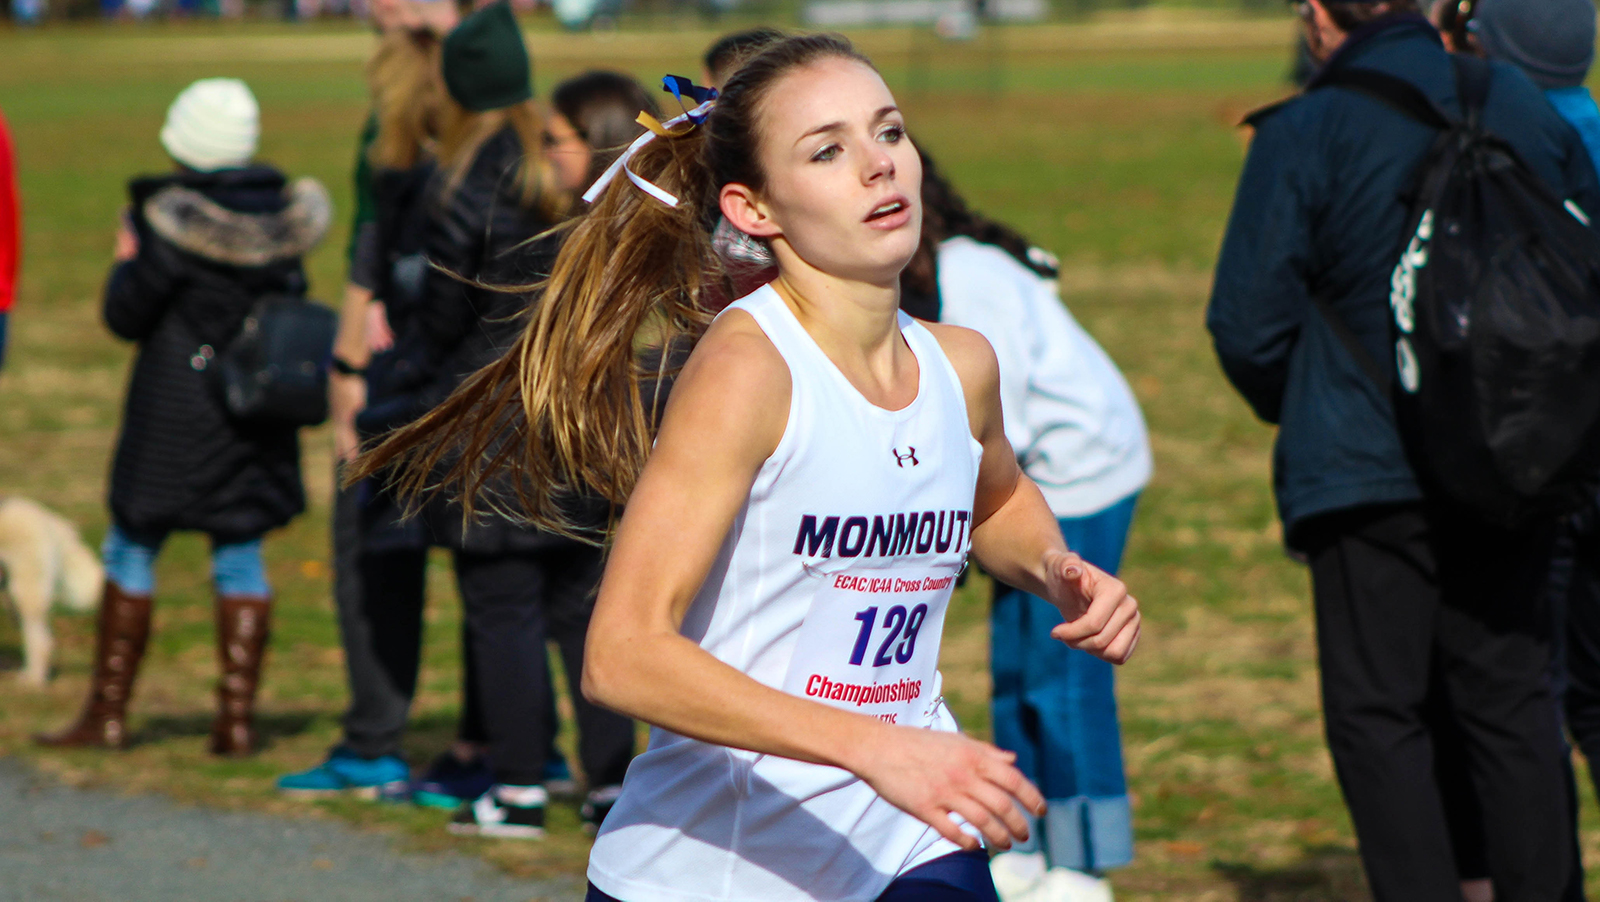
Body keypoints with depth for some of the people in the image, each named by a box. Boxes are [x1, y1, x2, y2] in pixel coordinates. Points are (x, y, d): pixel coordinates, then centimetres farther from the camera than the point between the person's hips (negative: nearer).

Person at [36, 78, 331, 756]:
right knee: (240, 557, 8)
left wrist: (125, 261, 6)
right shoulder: (282, 217, -1)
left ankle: (108, 713, 10)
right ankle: (236, 718, 4)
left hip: (173, 416, -5)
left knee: (131, 552, 7)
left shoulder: (171, 222, -17)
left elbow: (127, 317, -10)